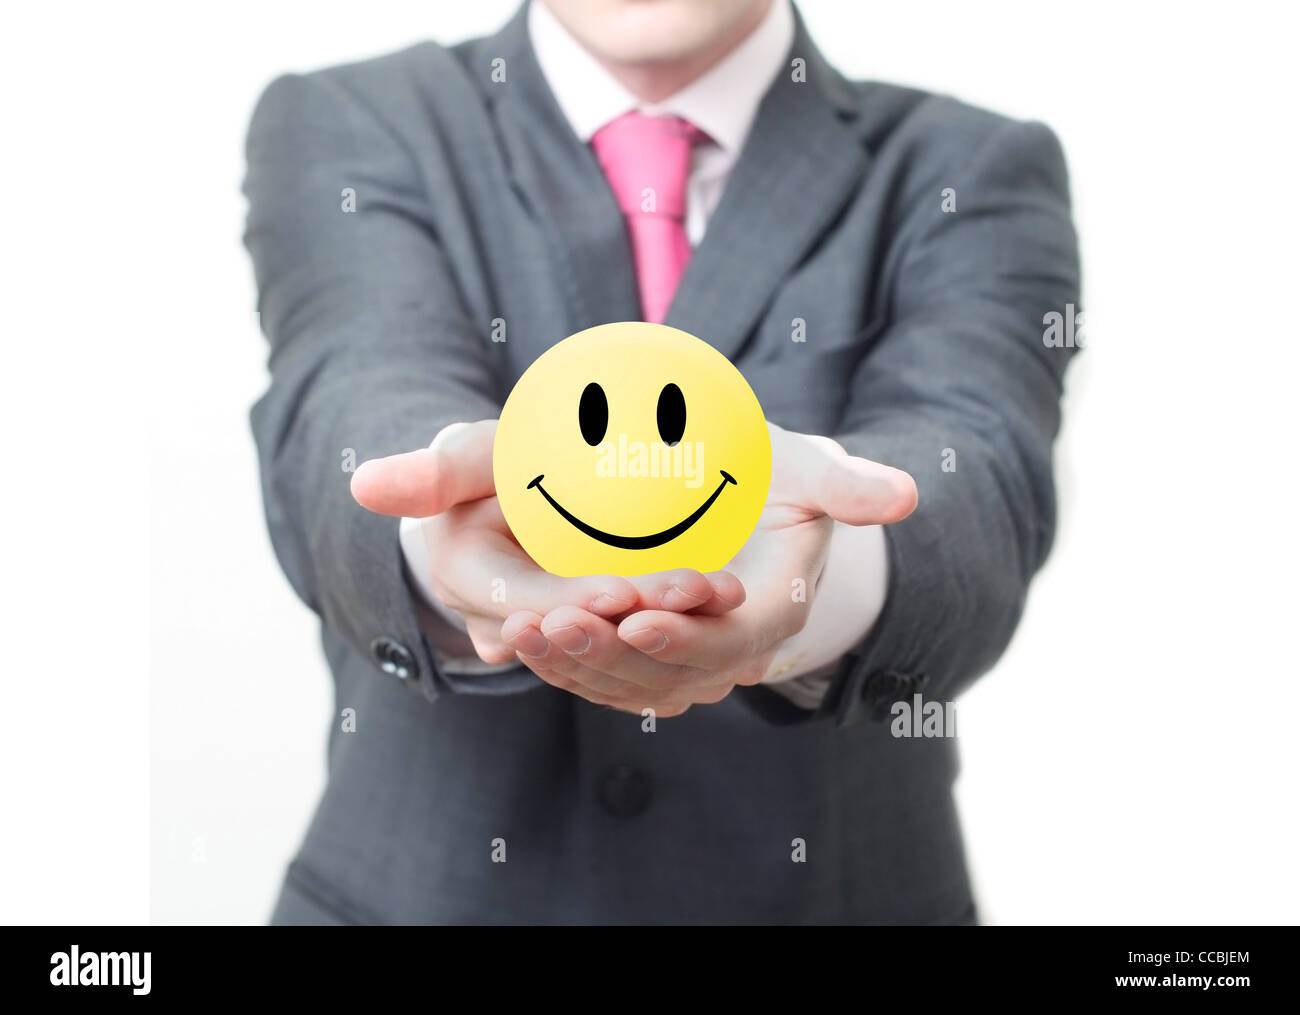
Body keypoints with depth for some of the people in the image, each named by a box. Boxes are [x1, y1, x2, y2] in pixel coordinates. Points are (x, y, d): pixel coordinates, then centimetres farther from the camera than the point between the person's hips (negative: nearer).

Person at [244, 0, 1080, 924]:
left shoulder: (970, 176, -5)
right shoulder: (346, 128, -5)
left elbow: (970, 467, -24)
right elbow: (367, 393, -24)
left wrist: (829, 572, -45)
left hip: (842, 890, 1)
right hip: (430, 889, 0)